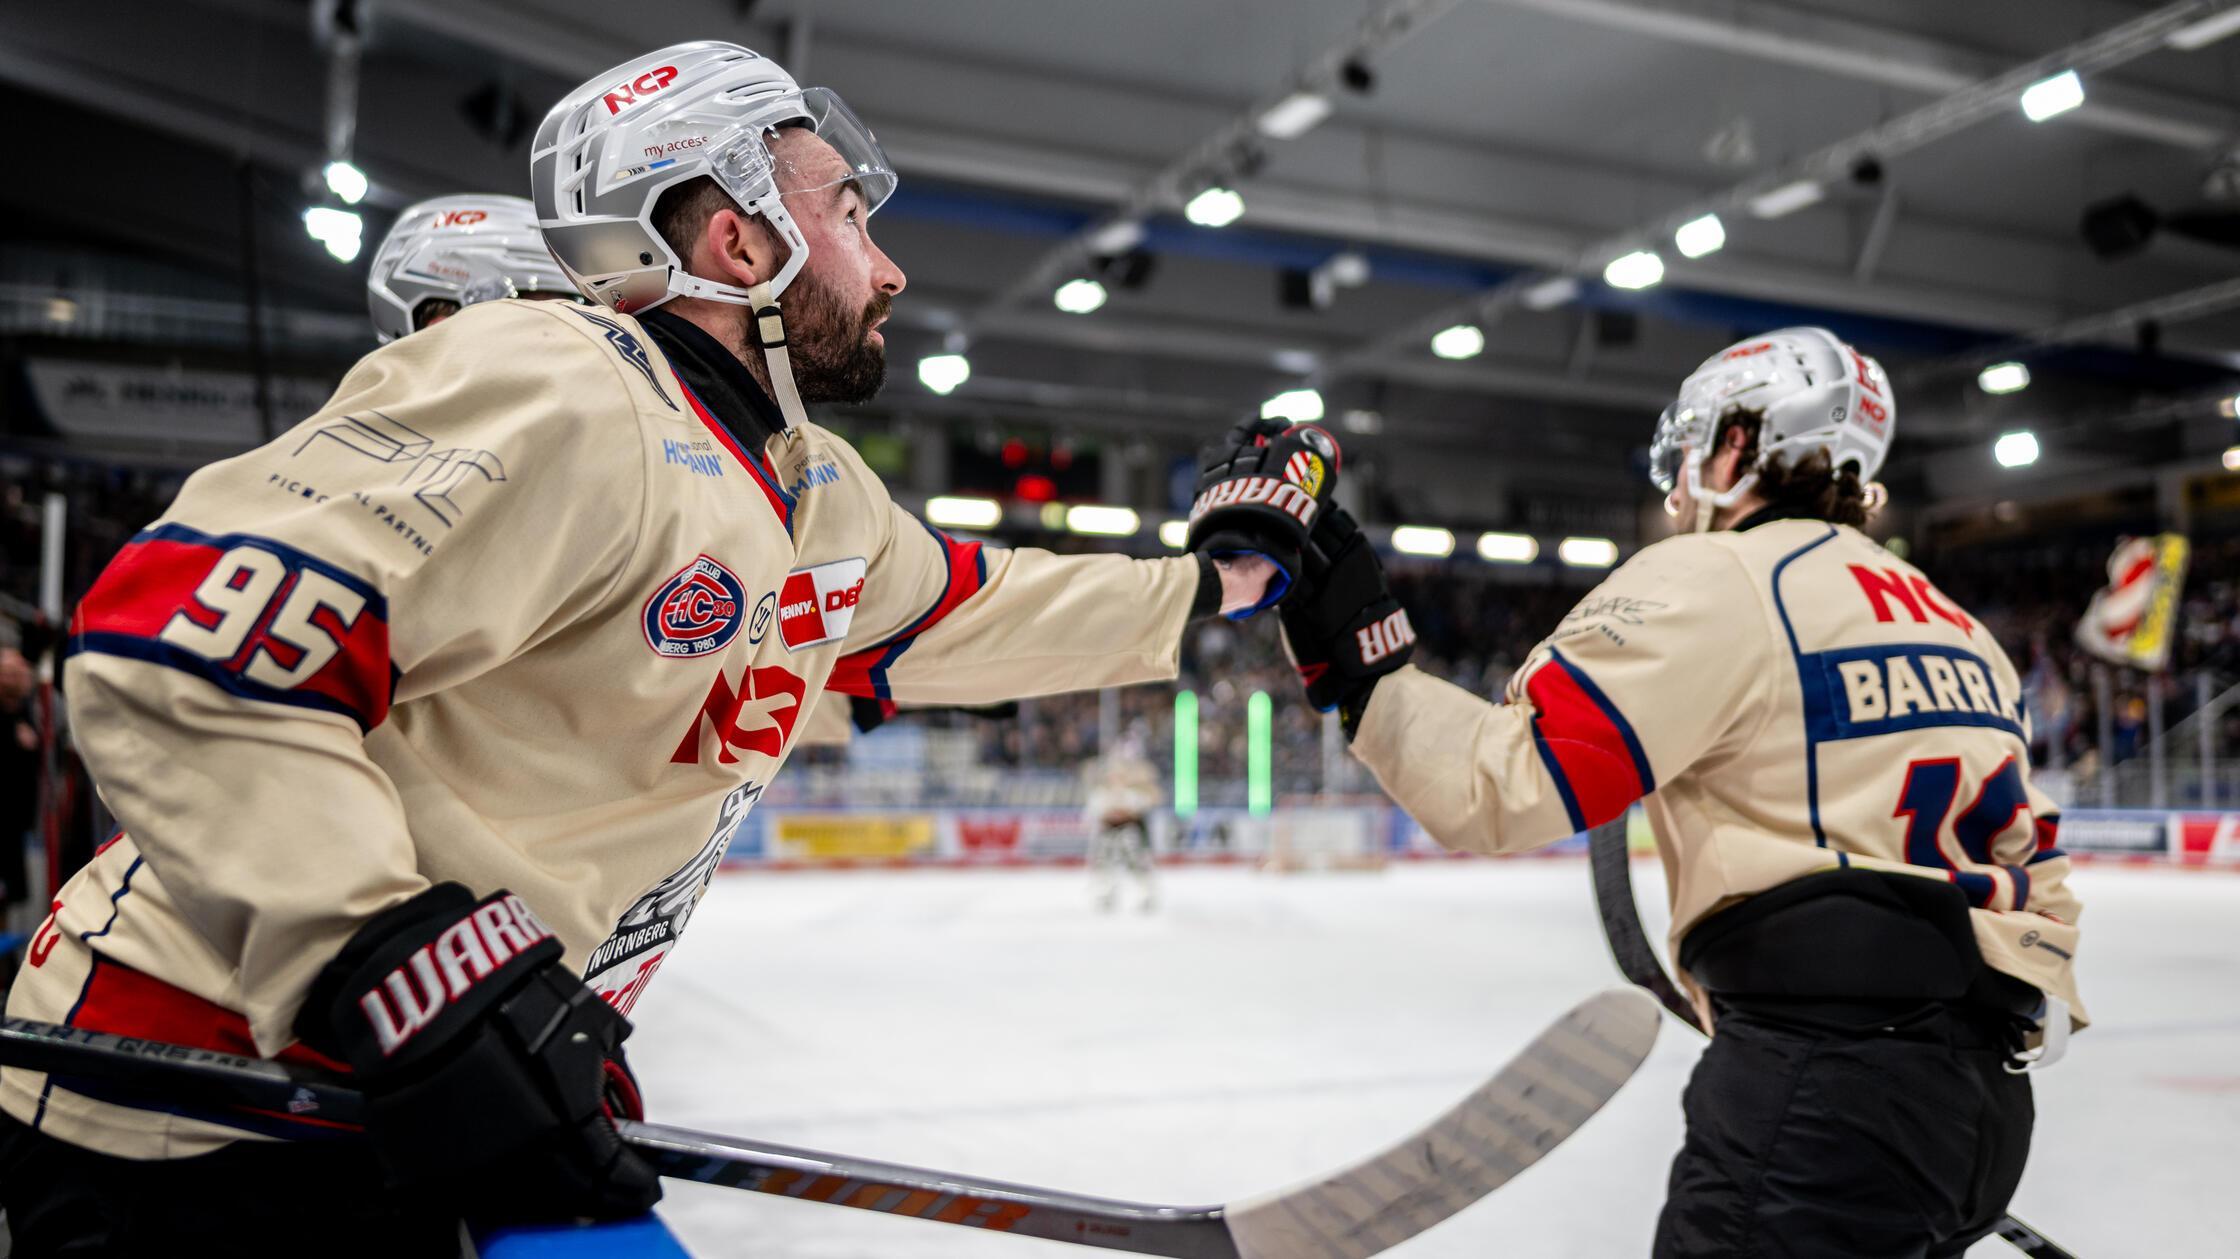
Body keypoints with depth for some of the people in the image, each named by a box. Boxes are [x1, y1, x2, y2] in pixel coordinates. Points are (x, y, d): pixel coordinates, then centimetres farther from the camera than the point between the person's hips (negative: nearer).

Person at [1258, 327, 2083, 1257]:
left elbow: (1511, 783, -15)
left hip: (1827, 1074, -9)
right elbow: (2035, 869, 25)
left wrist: (1356, 664, -12)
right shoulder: (1960, 629, 22)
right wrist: (2025, 1015, 31)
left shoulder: (1711, 580, -5)